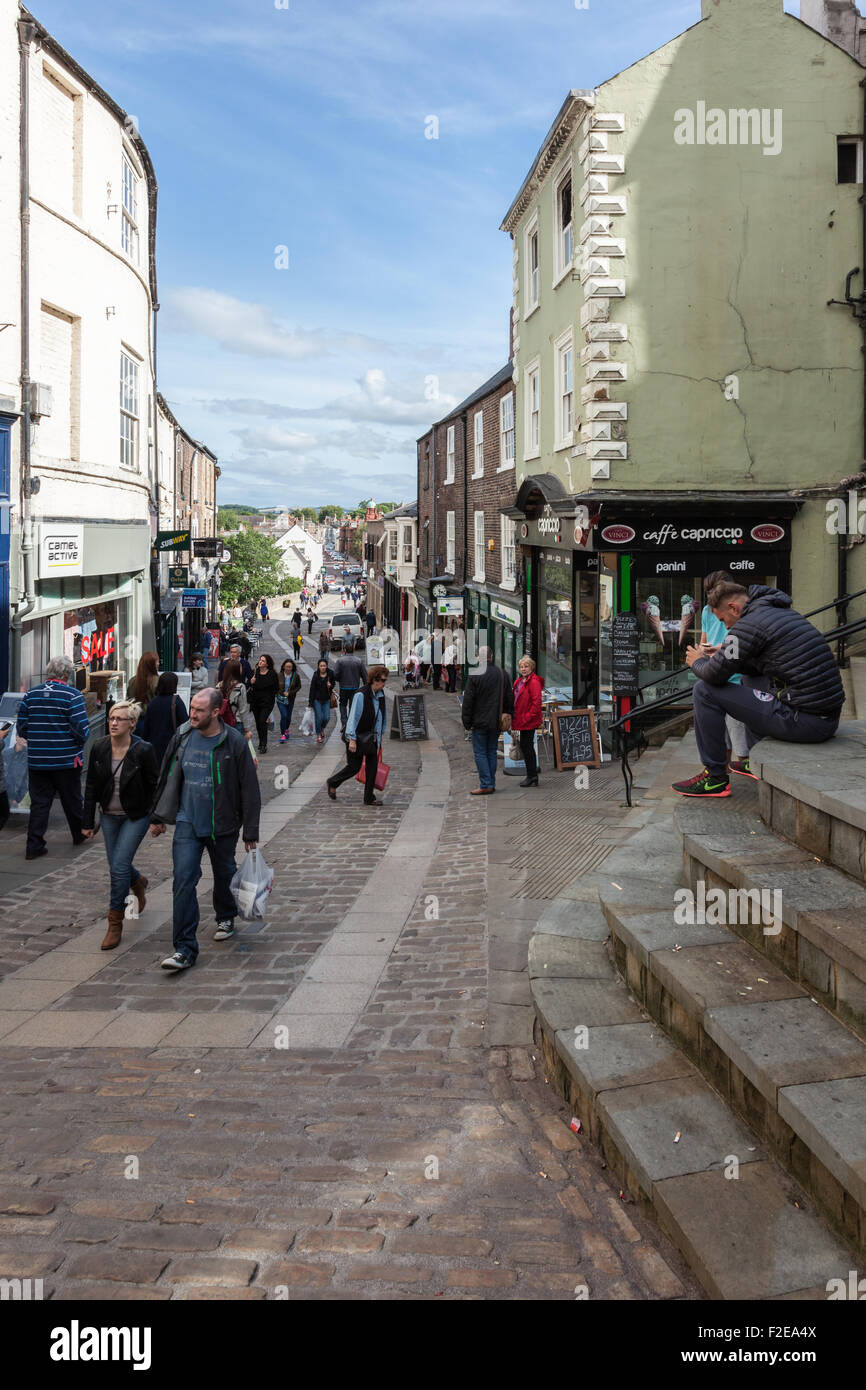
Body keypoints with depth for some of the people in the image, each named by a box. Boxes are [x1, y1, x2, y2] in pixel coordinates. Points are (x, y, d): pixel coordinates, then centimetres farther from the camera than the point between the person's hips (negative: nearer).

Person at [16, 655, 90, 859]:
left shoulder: (30, 695, 2)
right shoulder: (72, 695, -12)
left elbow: (21, 728, 3)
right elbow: (81, 729, -17)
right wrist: (81, 741, 5)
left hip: (36, 761, 3)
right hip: (66, 760, -3)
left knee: (39, 803, 8)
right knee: (72, 800, 14)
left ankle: (34, 845, 4)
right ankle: (80, 833, 32)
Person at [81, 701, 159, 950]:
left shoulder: (144, 750, -16)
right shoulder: (99, 748, -4)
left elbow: (155, 787, -8)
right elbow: (91, 787, 3)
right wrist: (88, 822, 5)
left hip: (136, 816, -5)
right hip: (110, 815, 5)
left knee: (119, 866, -11)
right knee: (116, 866, 13)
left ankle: (115, 924, 2)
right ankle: (138, 882, 49)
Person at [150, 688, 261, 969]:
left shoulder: (233, 742, -13)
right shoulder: (182, 737, -2)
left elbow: (249, 788, -9)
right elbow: (167, 778, 11)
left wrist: (250, 831, -9)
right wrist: (158, 816, 12)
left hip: (223, 825, -2)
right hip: (187, 822, 2)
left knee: (224, 875, 17)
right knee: (183, 881, -9)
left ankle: (226, 917, 48)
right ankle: (184, 949, -7)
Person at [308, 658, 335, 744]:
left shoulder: (330, 674, -4)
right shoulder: (315, 675, -10)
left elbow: (333, 683, 14)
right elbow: (312, 689, -8)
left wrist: (330, 686, -12)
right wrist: (311, 702, -9)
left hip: (326, 700, 2)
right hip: (317, 700, -2)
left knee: (327, 718, -2)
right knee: (319, 717, -4)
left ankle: (322, 729, 30)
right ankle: (318, 735, 15)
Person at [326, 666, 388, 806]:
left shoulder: (380, 694, 4)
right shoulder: (361, 695, -20)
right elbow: (353, 717, -21)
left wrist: (381, 733, 19)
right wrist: (352, 739, -23)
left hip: (372, 737, 7)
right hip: (358, 737, -7)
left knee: (372, 766, 4)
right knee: (354, 767, 2)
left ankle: (369, 798, 12)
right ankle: (332, 783, 26)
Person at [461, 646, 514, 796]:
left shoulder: (475, 676, -12)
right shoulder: (502, 674, 4)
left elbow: (468, 701, -11)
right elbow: (510, 698, 10)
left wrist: (467, 722, -4)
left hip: (480, 722, -5)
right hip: (496, 722, 5)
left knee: (480, 753, 0)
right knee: (492, 752, 13)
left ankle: (486, 785, -5)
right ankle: (491, 784, 15)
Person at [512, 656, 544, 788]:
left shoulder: (534, 682, -13)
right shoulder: (519, 681, 15)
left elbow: (536, 702, -19)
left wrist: (527, 717, -18)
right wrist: (515, 720, 13)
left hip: (529, 721, -10)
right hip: (522, 721, 10)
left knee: (526, 746, -6)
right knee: (526, 746, 14)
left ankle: (532, 776, 1)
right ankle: (532, 776, 22)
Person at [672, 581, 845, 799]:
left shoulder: (750, 624, -12)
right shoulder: (786, 613, 18)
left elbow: (715, 675, -10)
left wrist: (697, 662, 11)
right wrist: (723, 654, 27)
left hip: (804, 722, -10)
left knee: (705, 691, -4)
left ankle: (715, 777, 4)